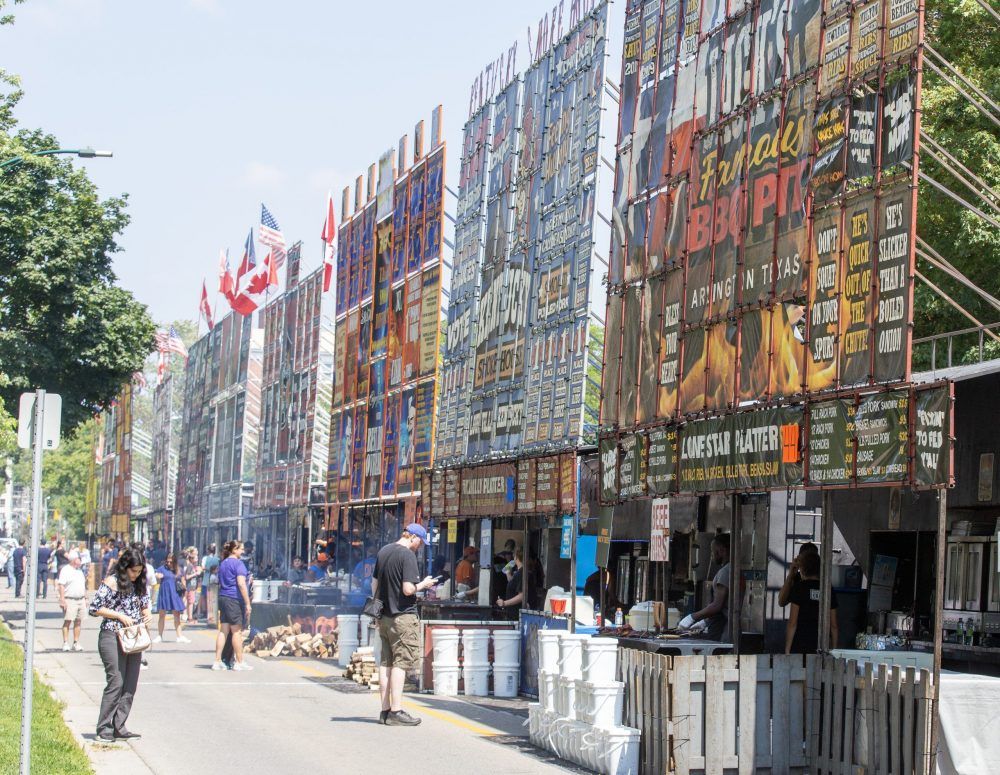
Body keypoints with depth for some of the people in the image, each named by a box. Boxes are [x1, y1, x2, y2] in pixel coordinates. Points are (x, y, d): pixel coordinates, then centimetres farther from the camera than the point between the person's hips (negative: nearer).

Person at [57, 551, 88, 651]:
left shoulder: (79, 571, 18)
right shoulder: (65, 570, -6)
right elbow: (61, 585, -12)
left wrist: (85, 599, 21)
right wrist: (62, 600, -18)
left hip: (81, 600, 7)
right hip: (70, 600, -7)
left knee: (78, 621, 7)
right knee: (67, 621, -8)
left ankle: (76, 642, 12)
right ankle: (65, 643, -6)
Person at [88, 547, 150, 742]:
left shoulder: (140, 584, 12)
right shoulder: (111, 582, -7)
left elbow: (145, 605, 24)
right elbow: (94, 608, -8)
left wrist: (146, 615, 1)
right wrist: (120, 616, -14)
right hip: (112, 637, -7)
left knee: (130, 685, 3)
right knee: (116, 682, -10)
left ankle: (119, 727, 7)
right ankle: (104, 729, -4)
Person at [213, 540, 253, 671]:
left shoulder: (223, 563, 17)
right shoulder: (238, 563, -9)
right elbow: (241, 584, -17)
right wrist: (248, 603, -16)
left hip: (223, 598, 8)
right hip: (235, 600, -8)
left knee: (223, 630, 7)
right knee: (237, 631, -1)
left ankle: (217, 661, 5)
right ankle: (239, 662, 4)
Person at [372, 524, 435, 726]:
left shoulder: (383, 551, 12)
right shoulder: (407, 555, -14)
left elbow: (374, 583, 19)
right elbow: (408, 589, -20)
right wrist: (424, 584, -2)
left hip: (384, 617, 8)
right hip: (403, 617, -8)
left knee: (386, 662, 11)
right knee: (401, 663, -6)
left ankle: (385, 709, 14)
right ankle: (396, 711, -8)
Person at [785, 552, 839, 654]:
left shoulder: (800, 587, -3)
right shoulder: (829, 590, 9)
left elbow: (792, 623, -6)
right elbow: (834, 626, 10)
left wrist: (787, 650, -2)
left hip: (800, 648, -4)